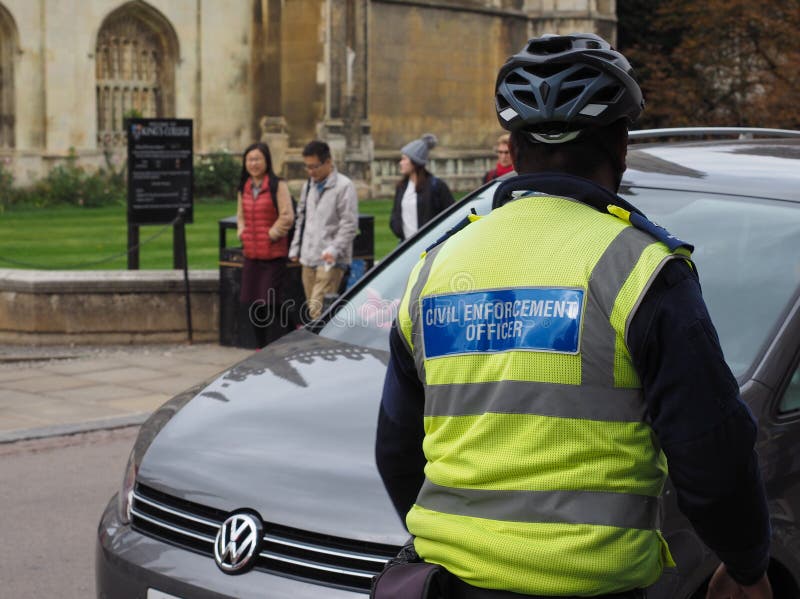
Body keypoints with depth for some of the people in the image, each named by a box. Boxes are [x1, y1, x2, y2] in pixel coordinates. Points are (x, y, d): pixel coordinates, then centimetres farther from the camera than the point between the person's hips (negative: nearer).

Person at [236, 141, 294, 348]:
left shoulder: (277, 186, -6)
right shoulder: (244, 188, 13)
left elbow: (287, 217, -11)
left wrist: (271, 234, -10)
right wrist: (242, 233, 7)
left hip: (273, 255, -6)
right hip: (251, 255, 6)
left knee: (269, 305, -9)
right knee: (249, 305, 7)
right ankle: (261, 348, 21)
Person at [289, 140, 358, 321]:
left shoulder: (343, 186, -9)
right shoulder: (309, 186, 16)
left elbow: (349, 224, -11)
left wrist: (334, 249, -19)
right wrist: (295, 248, 19)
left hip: (330, 261, -7)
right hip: (309, 259, 7)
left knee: (319, 308, -17)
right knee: (312, 308, 9)